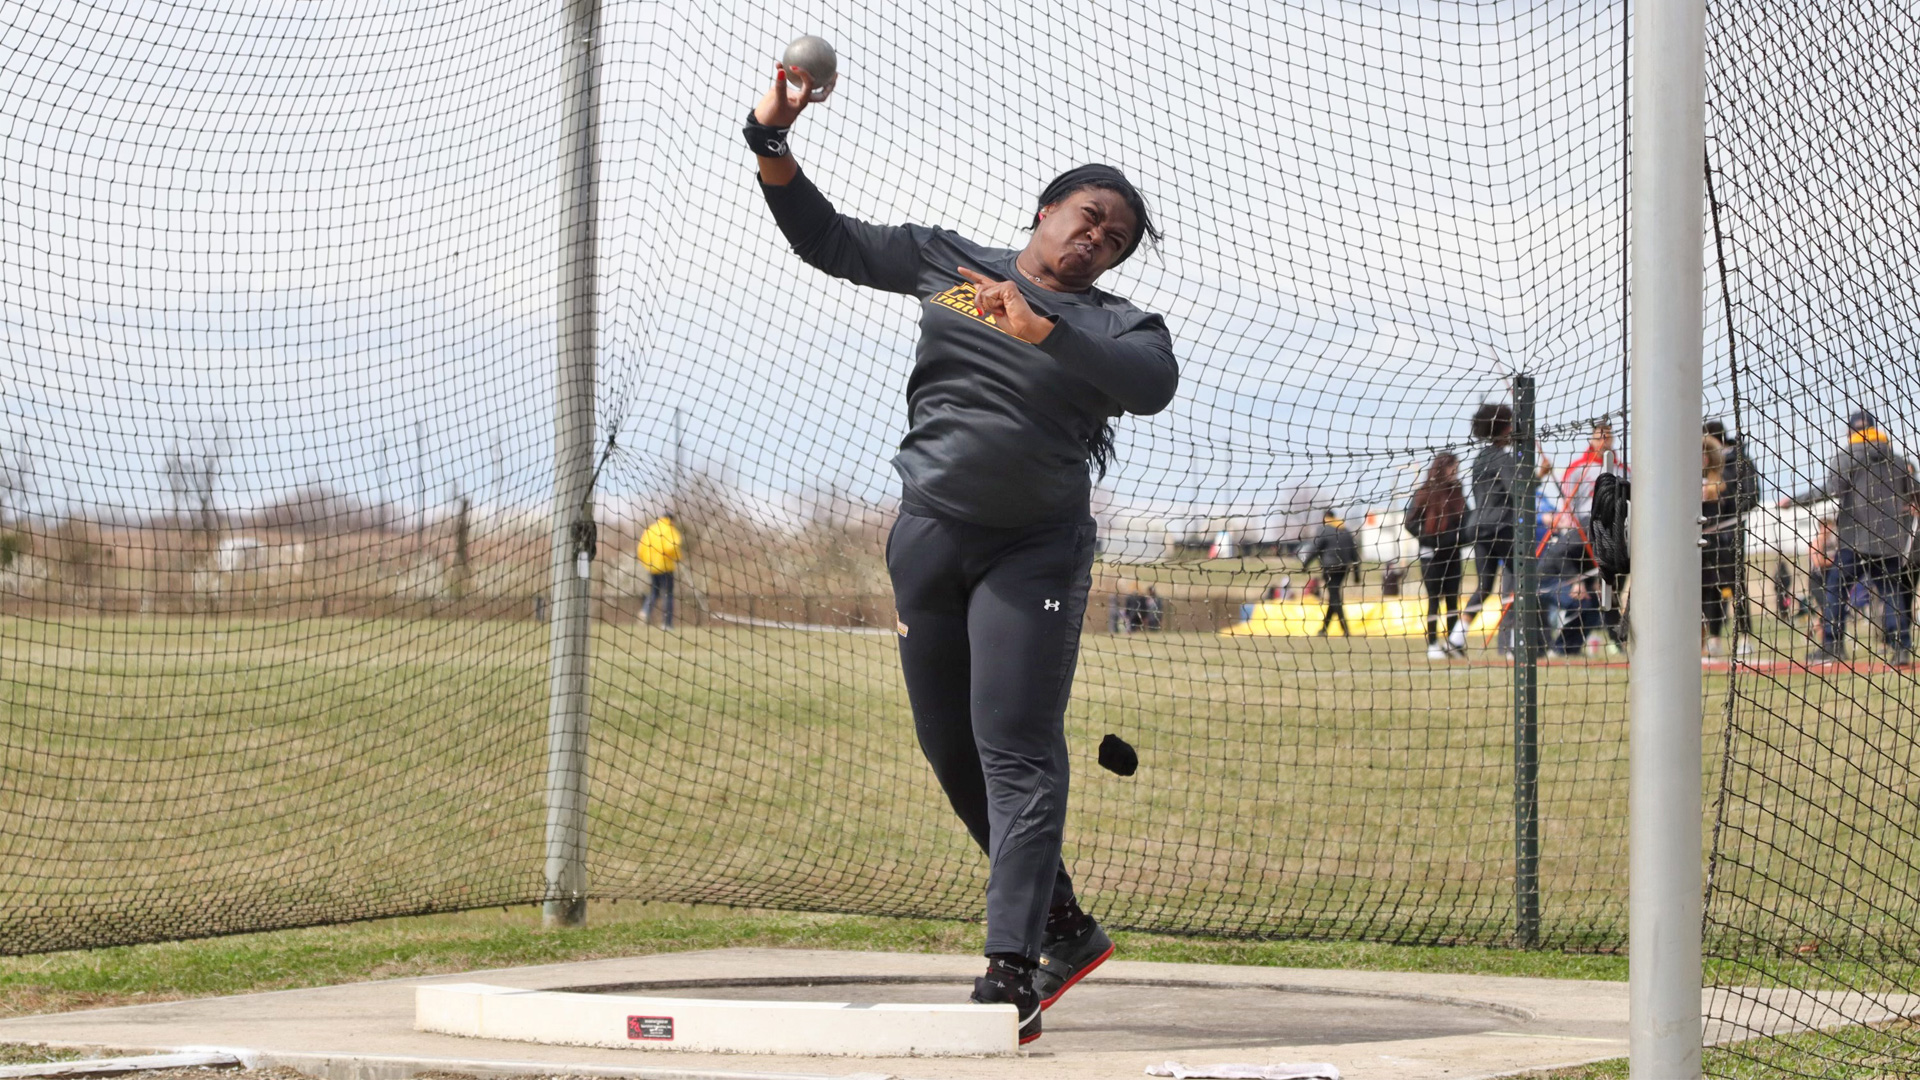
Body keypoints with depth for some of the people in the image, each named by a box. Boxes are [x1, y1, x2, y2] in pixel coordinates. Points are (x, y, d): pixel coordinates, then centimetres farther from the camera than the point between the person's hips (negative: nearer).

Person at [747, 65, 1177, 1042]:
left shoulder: (1114, 326, 0)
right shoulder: (944, 261, 10)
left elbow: (1154, 384, -22)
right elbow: (826, 240, 13)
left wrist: (1039, 328, -25)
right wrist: (773, 141, 0)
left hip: (1033, 551, -4)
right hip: (926, 538, 4)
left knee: (1016, 756, -12)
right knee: (952, 752, 11)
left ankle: (1011, 977, -16)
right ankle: (1064, 927, 26)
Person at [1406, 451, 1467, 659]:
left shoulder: (1456, 493, 8)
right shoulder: (1425, 493, -7)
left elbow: (1464, 522, 14)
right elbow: (1411, 523, -7)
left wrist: (1461, 538, -7)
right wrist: (1431, 540, -17)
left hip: (1452, 554, 5)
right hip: (1431, 554, -5)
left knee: (1452, 599, 5)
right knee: (1434, 599, -2)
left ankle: (1452, 642, 11)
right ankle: (1432, 645, 2)